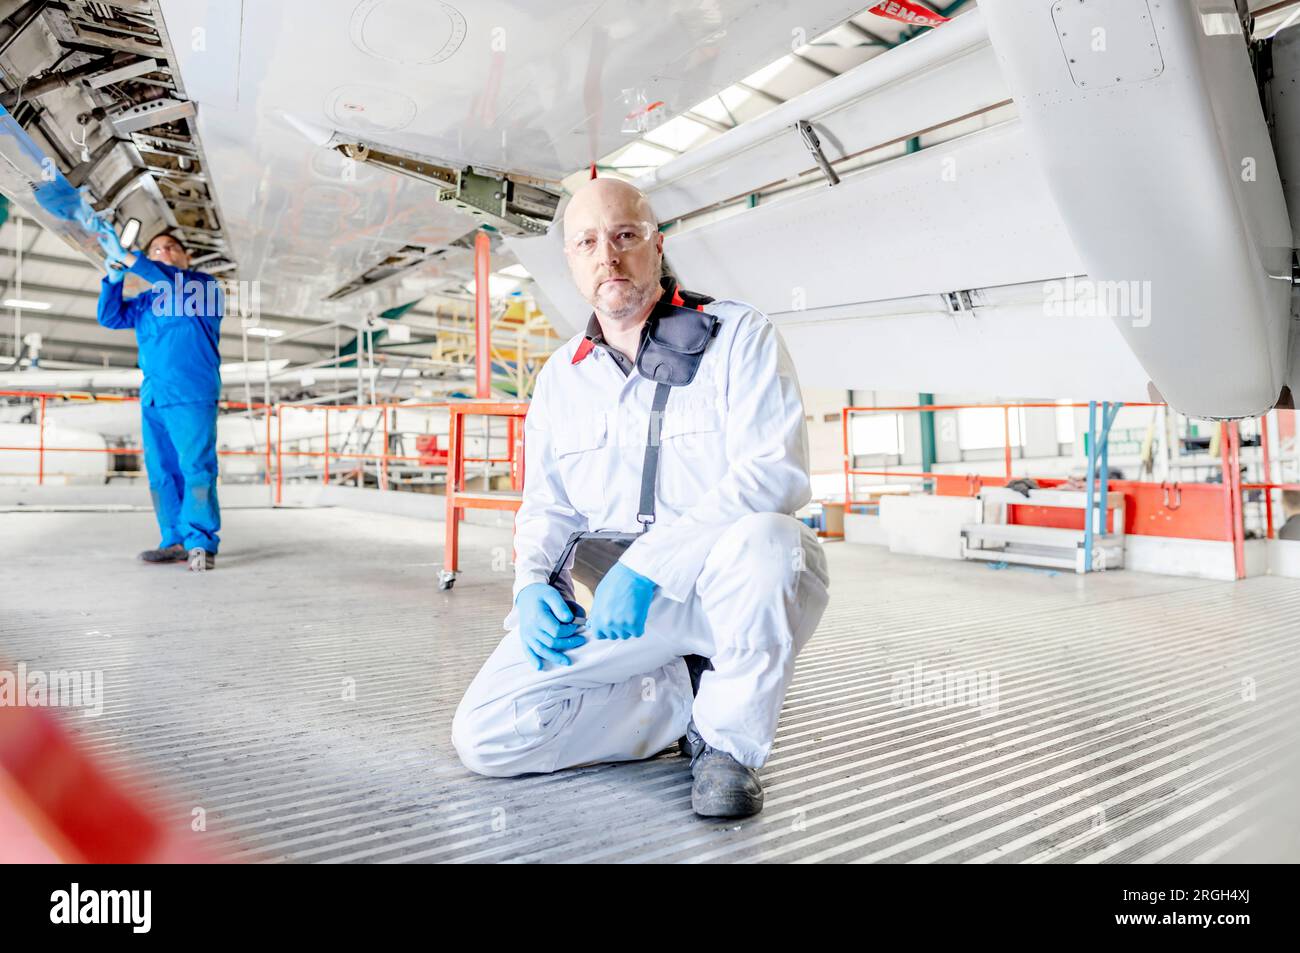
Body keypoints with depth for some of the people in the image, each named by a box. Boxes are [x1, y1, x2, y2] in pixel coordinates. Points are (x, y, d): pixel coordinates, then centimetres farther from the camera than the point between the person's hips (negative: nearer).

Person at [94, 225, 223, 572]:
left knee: (196, 468, -13)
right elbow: (110, 317, 15)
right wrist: (115, 278, 2)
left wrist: (126, 257, -14)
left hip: (192, 395, -7)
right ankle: (176, 541, 7)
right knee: (161, 472, 3)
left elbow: (175, 283, -12)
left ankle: (201, 542, -13)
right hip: (153, 398, 7)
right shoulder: (145, 302, 26)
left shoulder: (203, 285, 8)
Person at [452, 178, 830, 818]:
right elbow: (546, 508, 18)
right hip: (615, 600, 4)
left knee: (761, 540, -39)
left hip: (730, 587, -3)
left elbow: (777, 472, -17)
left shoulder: (736, 334, -3)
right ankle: (693, 700, 4)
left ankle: (731, 740, -12)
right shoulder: (560, 377, 12)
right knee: (483, 734, -11)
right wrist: (535, 583, -4)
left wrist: (647, 562, -26)